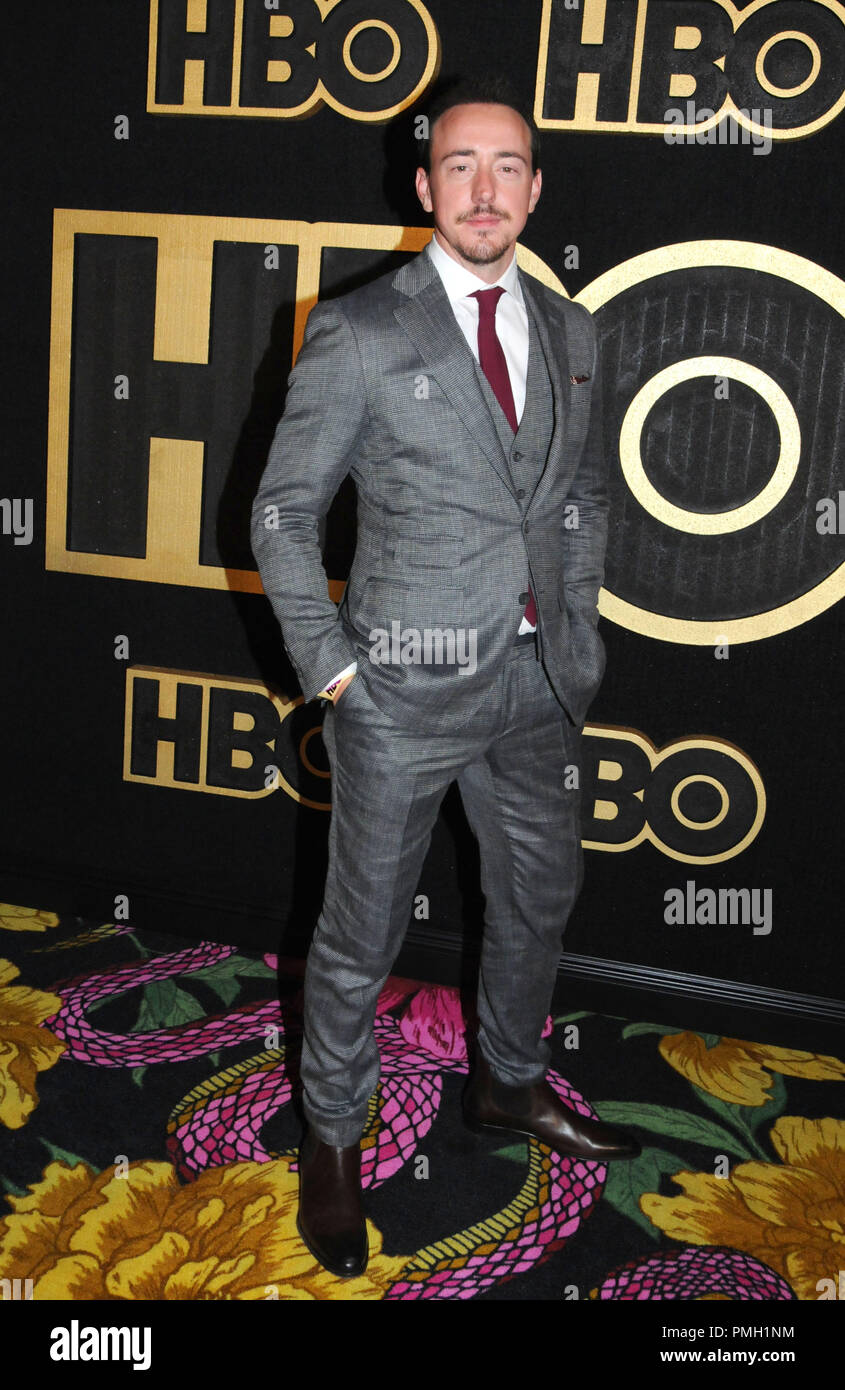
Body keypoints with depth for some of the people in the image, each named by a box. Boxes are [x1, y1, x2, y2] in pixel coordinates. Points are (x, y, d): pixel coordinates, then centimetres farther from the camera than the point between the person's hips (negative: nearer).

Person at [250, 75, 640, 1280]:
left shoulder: (570, 333, 8)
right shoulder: (357, 334, -8)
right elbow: (284, 513, -5)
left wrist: (579, 641, 10)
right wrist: (328, 669, -10)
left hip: (539, 684, 6)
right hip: (407, 687, -5)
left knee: (539, 900, 20)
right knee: (362, 932, 7)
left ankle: (510, 1085, 45)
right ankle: (332, 1135, 31)